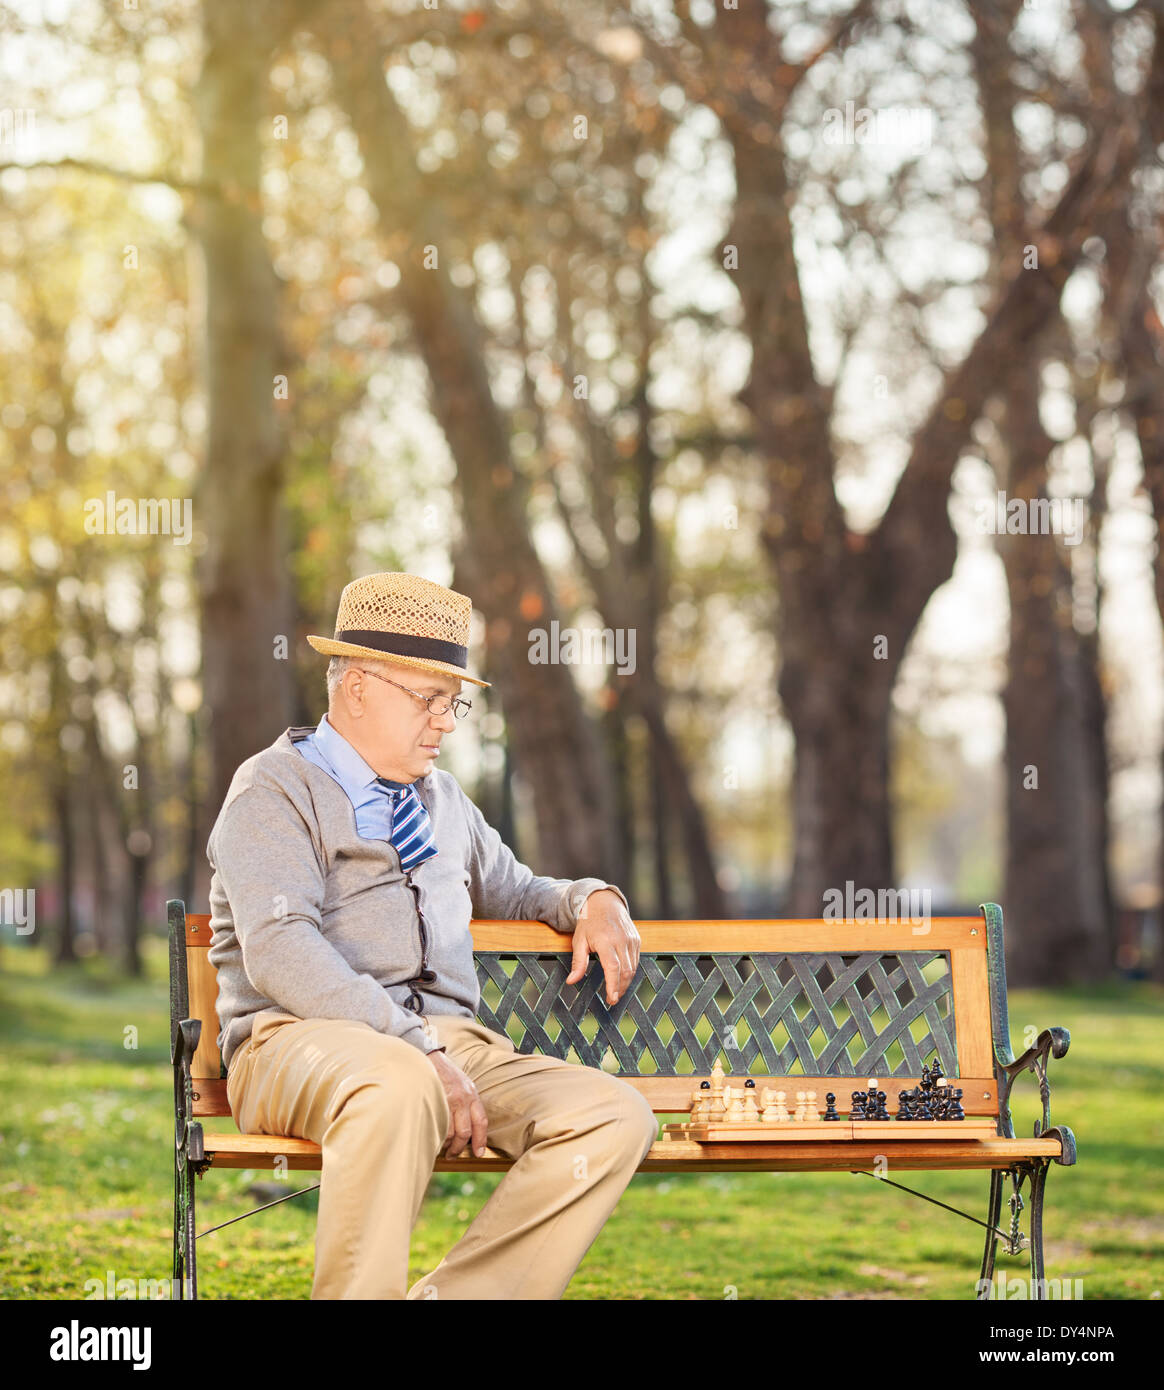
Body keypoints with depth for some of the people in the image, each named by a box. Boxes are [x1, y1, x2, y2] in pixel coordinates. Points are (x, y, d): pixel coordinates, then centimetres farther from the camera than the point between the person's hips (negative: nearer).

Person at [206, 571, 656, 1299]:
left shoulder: (442, 796, 24)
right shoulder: (276, 789, 1)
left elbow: (511, 890, 41)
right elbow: (279, 952, -14)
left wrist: (591, 900, 15)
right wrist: (421, 1050, -23)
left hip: (446, 1042, 7)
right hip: (300, 1043, -7)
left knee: (616, 1116, -18)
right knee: (400, 1088, -41)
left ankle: (453, 1296, -22)